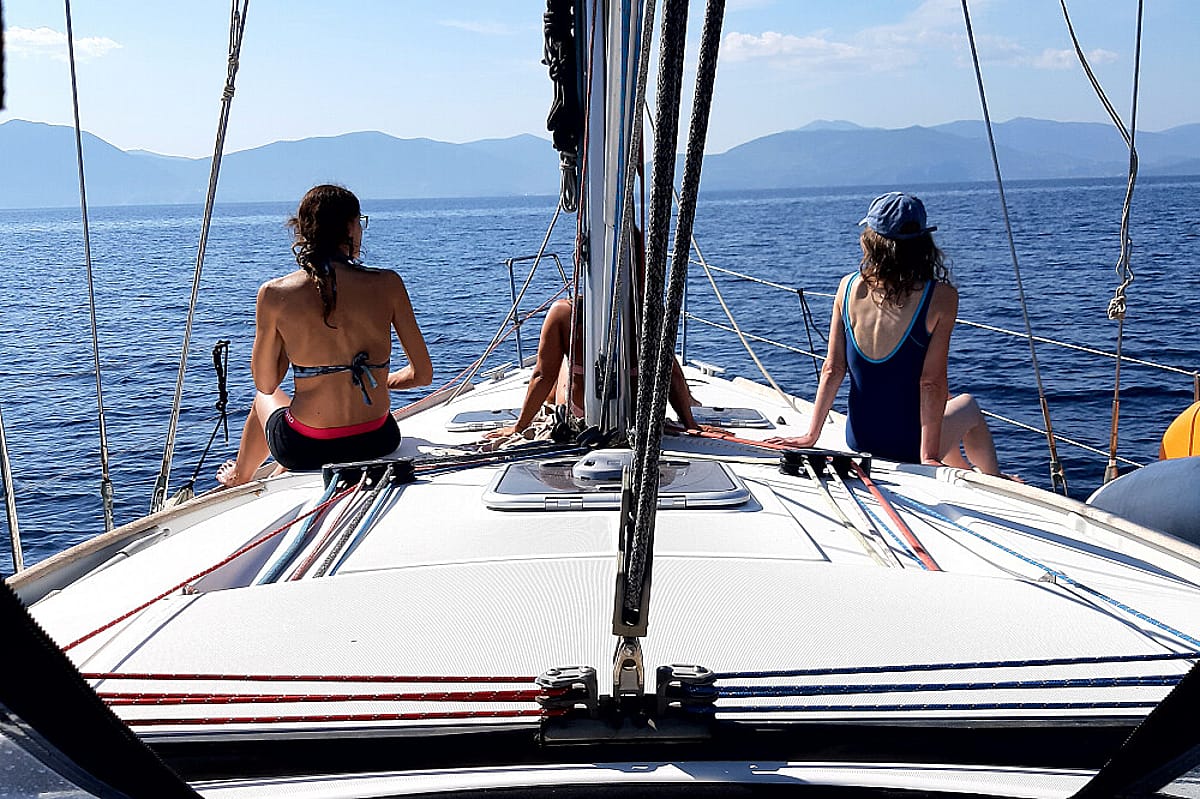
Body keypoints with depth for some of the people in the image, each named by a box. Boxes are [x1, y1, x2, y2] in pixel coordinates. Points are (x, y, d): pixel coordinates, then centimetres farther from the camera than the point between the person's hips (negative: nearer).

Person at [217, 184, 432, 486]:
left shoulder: (274, 294, -10)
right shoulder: (388, 284, -8)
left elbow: (266, 384, 1)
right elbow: (422, 374, -3)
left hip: (304, 450, -1)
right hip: (378, 442, 2)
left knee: (264, 399, 37)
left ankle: (239, 478, 64)